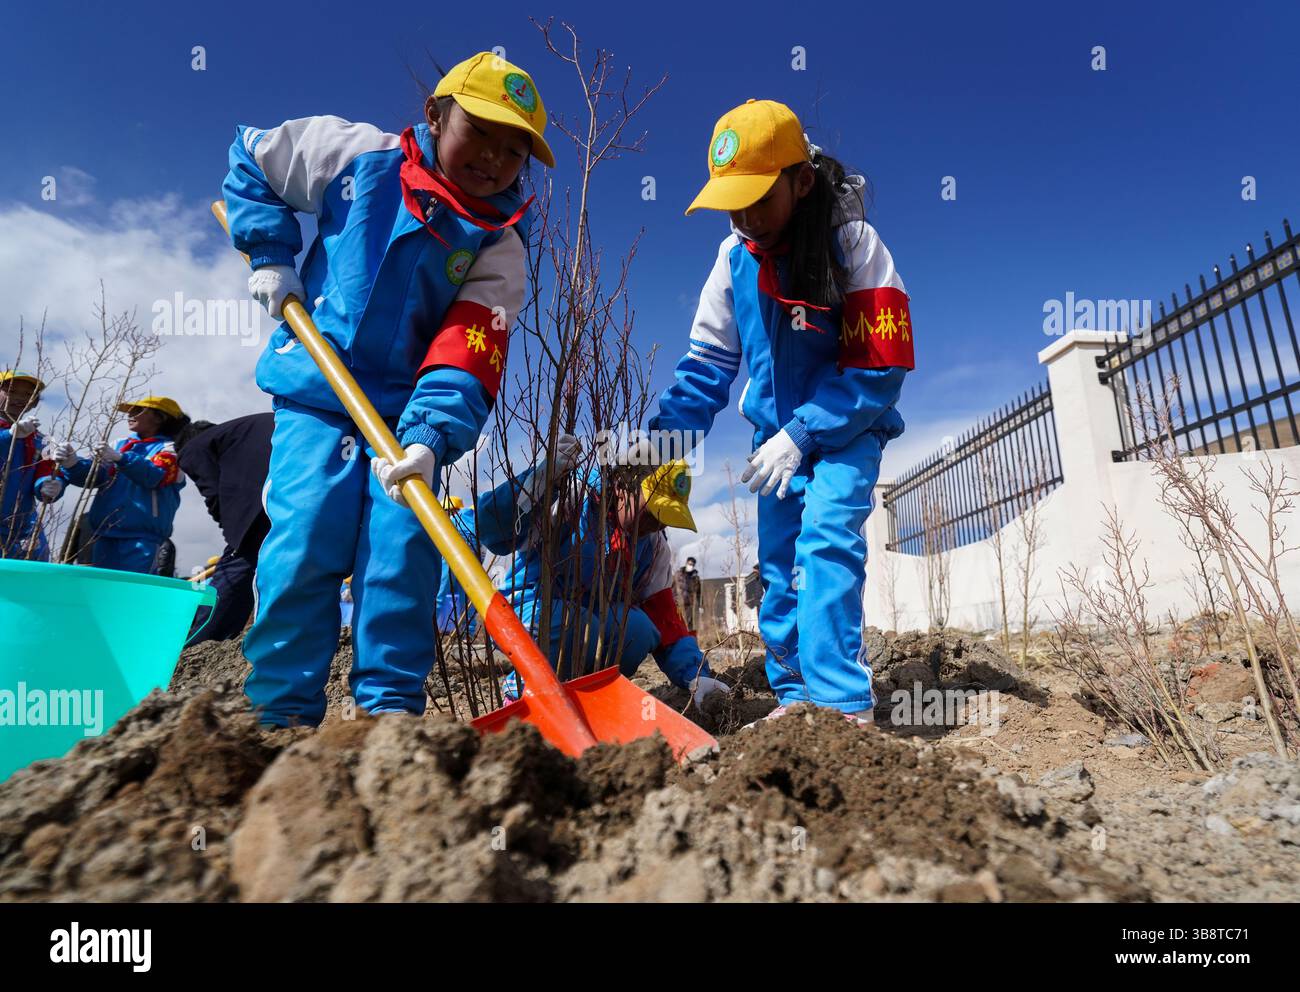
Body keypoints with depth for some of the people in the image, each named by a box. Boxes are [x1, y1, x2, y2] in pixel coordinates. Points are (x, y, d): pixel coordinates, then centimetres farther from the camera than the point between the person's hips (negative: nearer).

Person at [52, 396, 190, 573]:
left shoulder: (170, 448, 4)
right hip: (104, 532, 6)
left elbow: (155, 476, -15)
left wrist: (120, 458, -28)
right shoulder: (120, 445, 20)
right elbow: (93, 475, 7)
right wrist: (72, 463, -13)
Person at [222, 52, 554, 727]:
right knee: (305, 541, -9)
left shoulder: (499, 243, -1)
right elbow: (249, 156, 19)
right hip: (316, 392, 0)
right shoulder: (359, 156, 2)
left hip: (407, 409, 1)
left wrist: (430, 434, -31)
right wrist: (269, 253, 4)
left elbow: (468, 355, -15)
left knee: (404, 551, -10)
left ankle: (390, 708, 3)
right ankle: (283, 713, 4)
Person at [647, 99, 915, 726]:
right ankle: (794, 696, 20)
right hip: (777, 431, 5)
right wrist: (664, 431, -14)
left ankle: (844, 704, -15)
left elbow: (879, 369, -20)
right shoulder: (734, 256, -5)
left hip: (847, 428, -5)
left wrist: (801, 435, -26)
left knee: (826, 540, -22)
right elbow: (708, 363, -1)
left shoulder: (854, 244, -18)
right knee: (778, 562, 6)